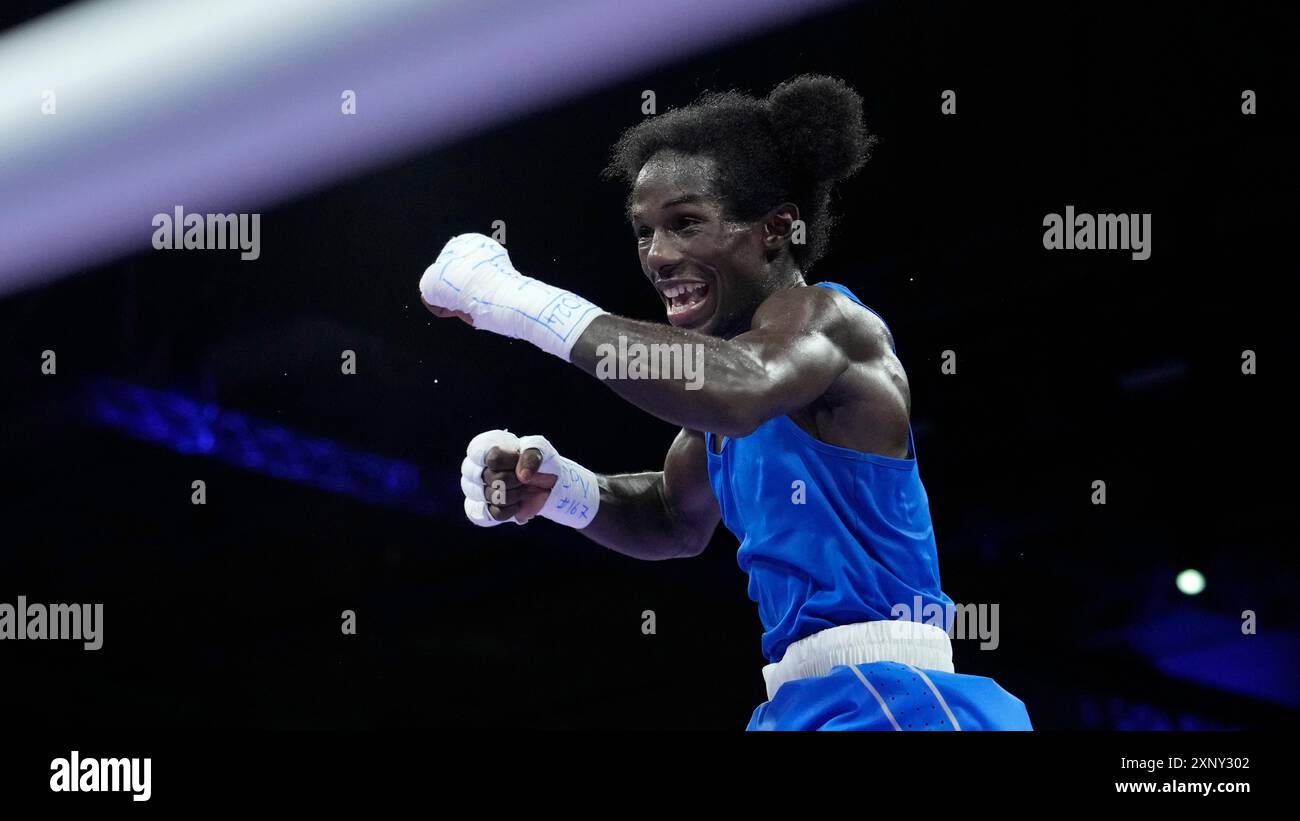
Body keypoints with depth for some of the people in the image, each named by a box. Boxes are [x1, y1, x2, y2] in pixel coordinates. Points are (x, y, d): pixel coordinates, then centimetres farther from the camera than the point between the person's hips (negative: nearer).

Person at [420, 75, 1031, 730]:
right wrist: (562, 491, 6)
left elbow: (737, 392, -35)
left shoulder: (822, 315, -12)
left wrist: (520, 302, -30)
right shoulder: (739, 345, 14)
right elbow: (678, 521, 27)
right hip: (805, 700, 9)